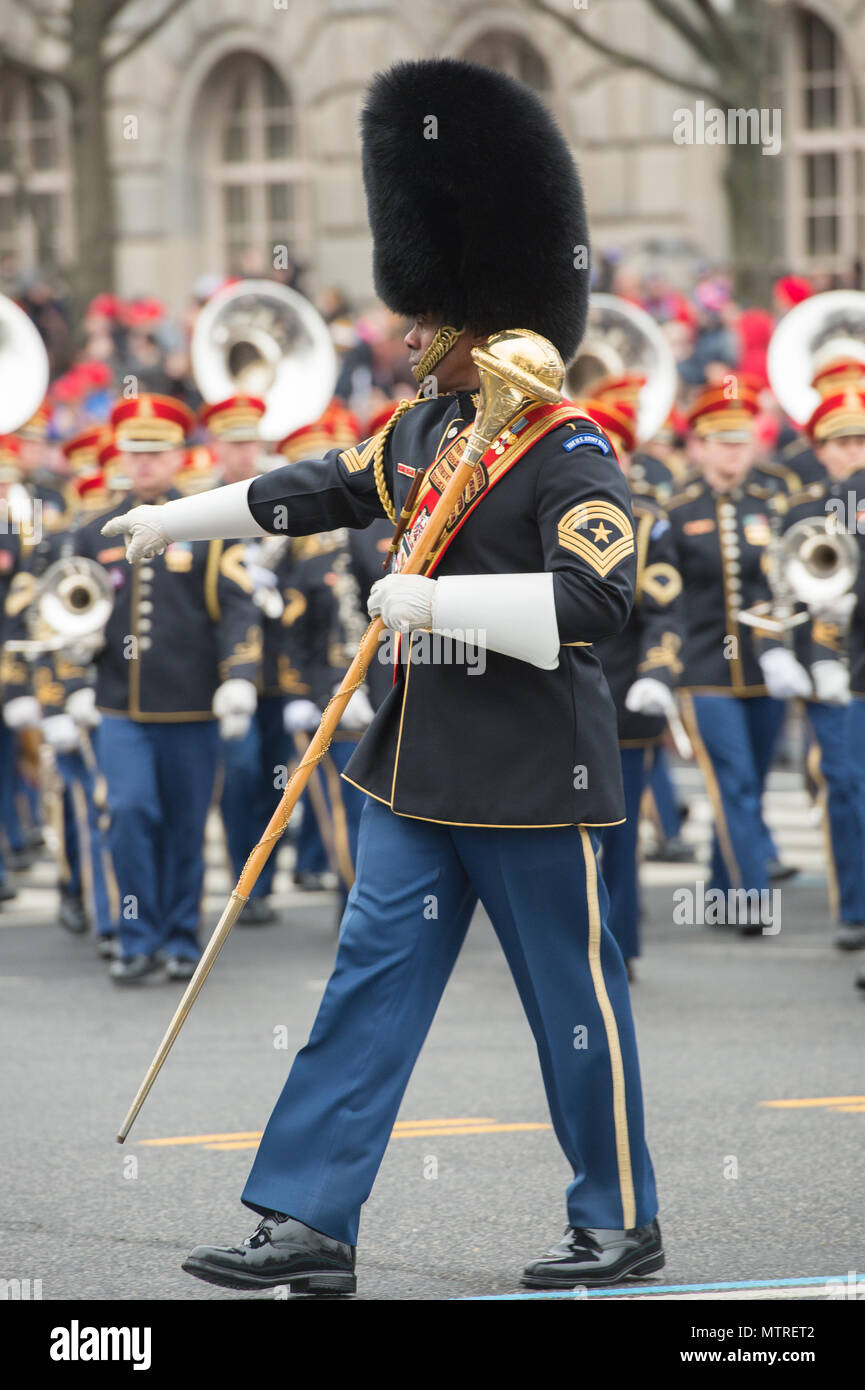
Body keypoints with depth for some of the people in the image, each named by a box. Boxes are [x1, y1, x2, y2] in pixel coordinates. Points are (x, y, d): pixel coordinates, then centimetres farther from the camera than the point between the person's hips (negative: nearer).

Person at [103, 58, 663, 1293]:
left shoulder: (572, 457, -15)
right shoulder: (425, 430, 9)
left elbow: (594, 600, -26)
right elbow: (319, 491, 24)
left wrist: (438, 601, -28)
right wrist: (170, 522, 30)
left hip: (533, 775, -8)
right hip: (421, 772, 8)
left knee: (575, 998, 3)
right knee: (371, 984, 4)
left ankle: (622, 1226, 17)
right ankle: (310, 1225, 5)